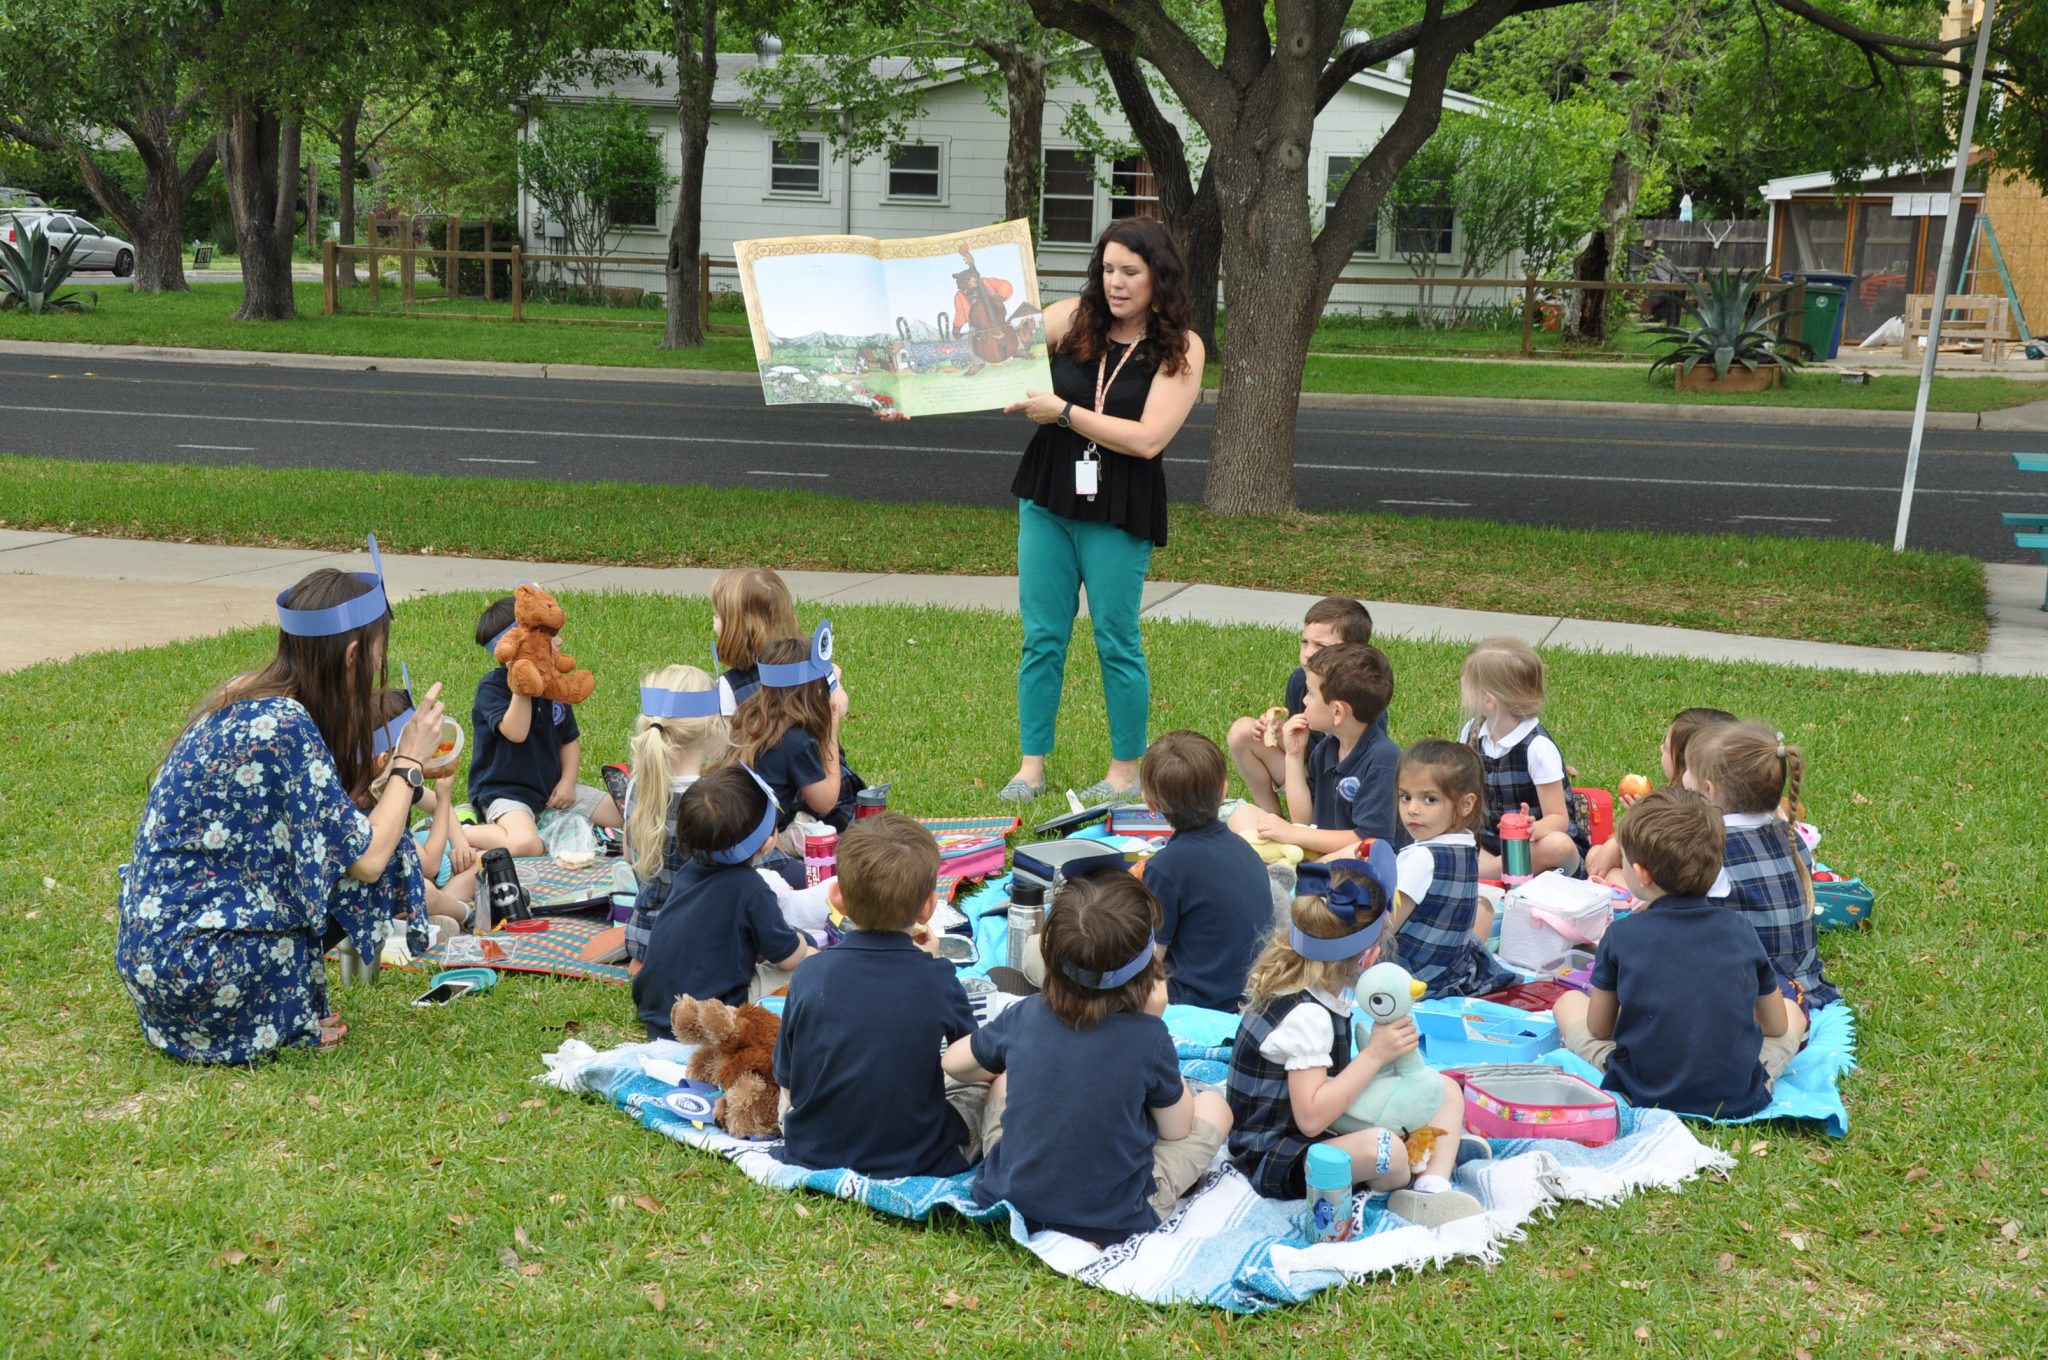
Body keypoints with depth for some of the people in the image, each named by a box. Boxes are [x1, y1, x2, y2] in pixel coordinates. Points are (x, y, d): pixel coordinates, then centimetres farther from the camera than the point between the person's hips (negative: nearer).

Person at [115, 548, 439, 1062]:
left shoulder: (242, 699, 7)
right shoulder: (283, 727, -21)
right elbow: (366, 857, -16)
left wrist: (392, 772, 19)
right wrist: (409, 762, -4)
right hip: (196, 965, -9)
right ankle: (288, 1016, 6)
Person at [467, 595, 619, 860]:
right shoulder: (492, 688, -14)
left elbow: (569, 740, 13)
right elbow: (516, 733, -30)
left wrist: (568, 782, -2)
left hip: (552, 789, 7)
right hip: (505, 792, -7)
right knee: (526, 845, -37)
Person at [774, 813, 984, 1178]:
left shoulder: (809, 976, -13)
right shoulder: (937, 979, -16)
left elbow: (788, 1085, -2)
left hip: (810, 1158, 3)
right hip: (916, 1164, -2)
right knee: (983, 1080, 20)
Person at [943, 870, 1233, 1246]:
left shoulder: (1025, 1015, -9)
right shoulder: (1148, 1036, -19)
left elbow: (953, 1064, 9)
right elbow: (1177, 1130, -3)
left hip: (1008, 1199, 4)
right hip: (1114, 1225, -4)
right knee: (1214, 1106, 15)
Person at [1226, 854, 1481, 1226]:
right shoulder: (1306, 1015, -26)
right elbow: (1312, 1119, -32)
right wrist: (1375, 1054, -29)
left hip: (1329, 1129, 11)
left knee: (1445, 1090, 10)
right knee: (1383, 1149, -40)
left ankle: (1433, 1187, -13)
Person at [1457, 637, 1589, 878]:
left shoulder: (1538, 747, -18)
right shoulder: (1472, 733, 1)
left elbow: (1559, 820, -19)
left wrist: (1532, 829, -41)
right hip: (1492, 843, 5)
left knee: (1559, 846, -39)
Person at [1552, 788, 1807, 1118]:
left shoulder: (1620, 936, -10)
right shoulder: (1739, 929, -3)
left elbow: (1599, 1029, 1)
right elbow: (1777, 1026, 8)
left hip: (1644, 1093, -3)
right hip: (1738, 1098, 3)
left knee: (1568, 1002, 20)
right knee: (1793, 1012, 28)